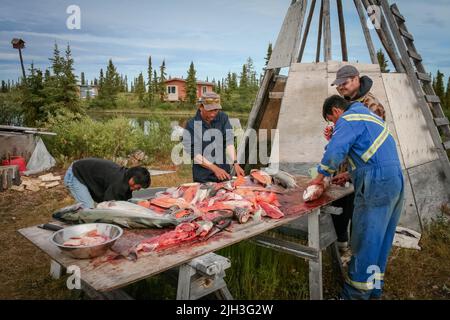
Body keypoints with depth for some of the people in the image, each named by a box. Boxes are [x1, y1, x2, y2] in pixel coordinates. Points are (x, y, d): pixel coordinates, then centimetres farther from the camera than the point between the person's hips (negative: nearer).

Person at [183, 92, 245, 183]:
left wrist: (235, 163, -21)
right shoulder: (191, 125, -9)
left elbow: (229, 141, -8)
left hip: (224, 174, 3)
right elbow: (194, 153, -12)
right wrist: (215, 168, -20)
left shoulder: (223, 118, -1)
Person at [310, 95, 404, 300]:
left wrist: (321, 176, -6)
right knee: (380, 242, 16)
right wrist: (350, 174, 24)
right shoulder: (367, 115, 24)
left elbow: (334, 153, -21)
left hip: (377, 186, -10)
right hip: (395, 181, 10)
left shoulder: (349, 120, -6)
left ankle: (356, 294, 9)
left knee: (364, 244, -1)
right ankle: (374, 290, 28)